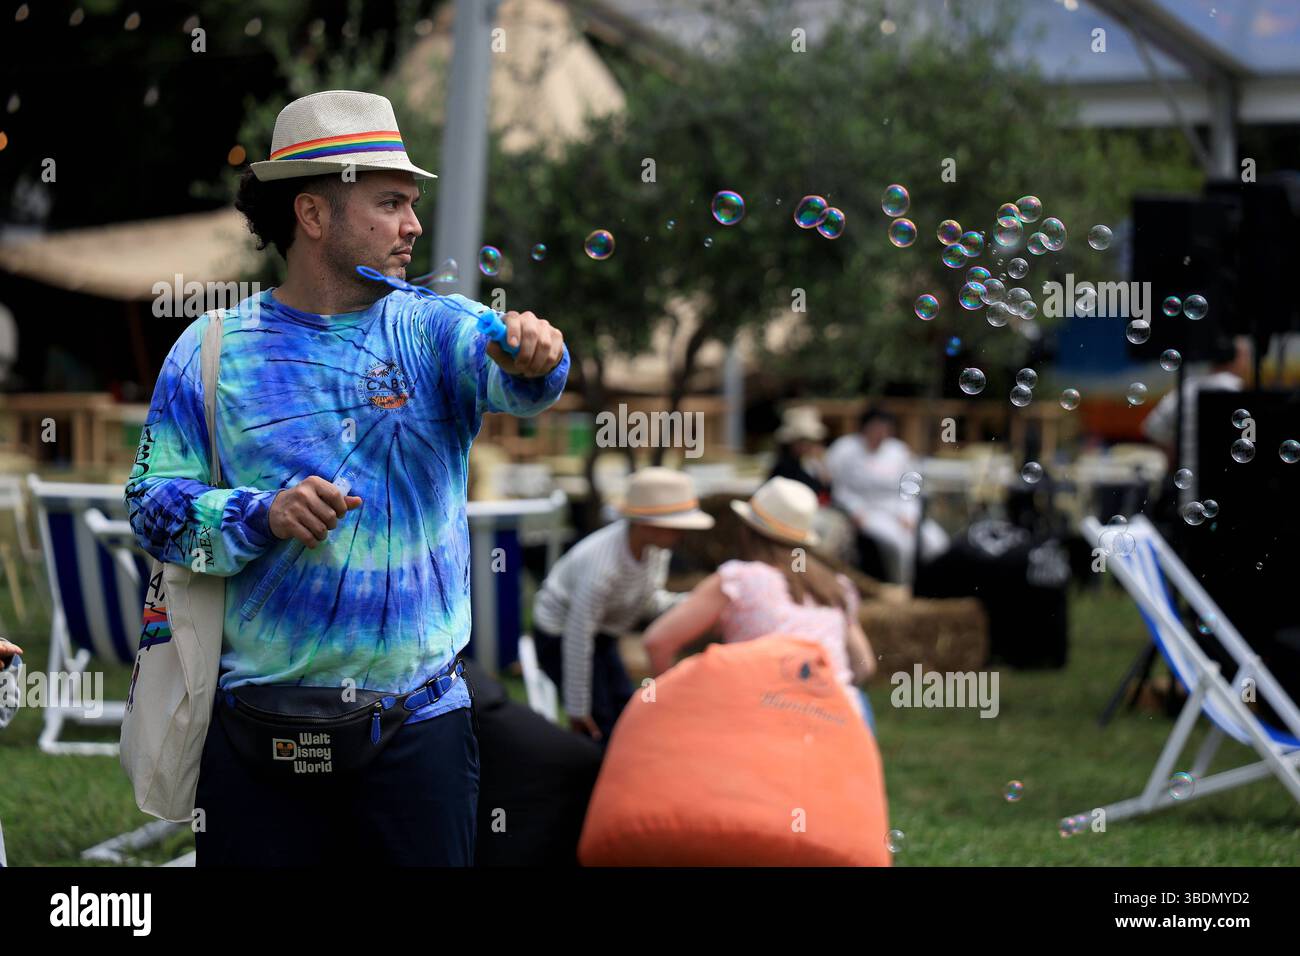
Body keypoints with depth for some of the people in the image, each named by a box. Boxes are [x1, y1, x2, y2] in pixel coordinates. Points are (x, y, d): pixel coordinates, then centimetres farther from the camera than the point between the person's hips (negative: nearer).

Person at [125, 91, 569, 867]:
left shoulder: (433, 331, 2)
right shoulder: (213, 351, 2)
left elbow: (510, 381, -19)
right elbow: (154, 502, 1)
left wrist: (532, 358, -42)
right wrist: (261, 517, -17)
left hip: (421, 720, 0)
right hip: (261, 710, 0)